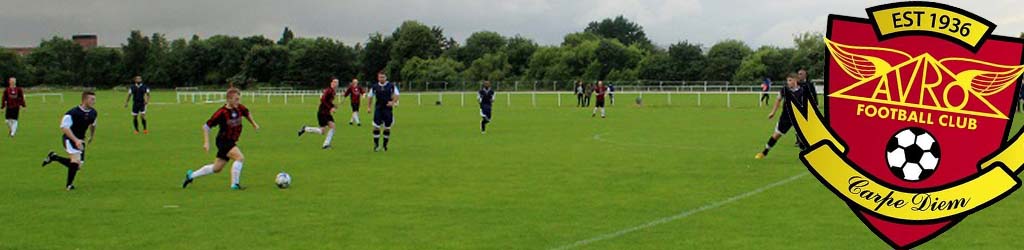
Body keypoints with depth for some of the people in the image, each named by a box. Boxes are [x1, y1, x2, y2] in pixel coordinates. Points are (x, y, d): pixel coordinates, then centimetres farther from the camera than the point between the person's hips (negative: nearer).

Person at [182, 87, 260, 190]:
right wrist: (206, 142, -16)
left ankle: (191, 175, 32)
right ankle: (235, 184, -14)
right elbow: (206, 126, -13)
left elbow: (247, 113, 21)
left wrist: (254, 124, 19)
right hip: (223, 141, -7)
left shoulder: (240, 108, -5)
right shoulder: (221, 113, -20)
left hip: (232, 142, 7)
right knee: (240, 158, -25)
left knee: (216, 168, 14)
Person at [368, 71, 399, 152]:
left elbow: (396, 95, 1)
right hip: (378, 109, 0)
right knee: (376, 126, -9)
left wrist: (393, 102, -16)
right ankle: (376, 145, -1)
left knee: (387, 128, 5)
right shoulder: (374, 87, 3)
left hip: (388, 109, 0)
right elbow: (370, 97, 14)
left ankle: (385, 145, 20)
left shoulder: (391, 86, -2)